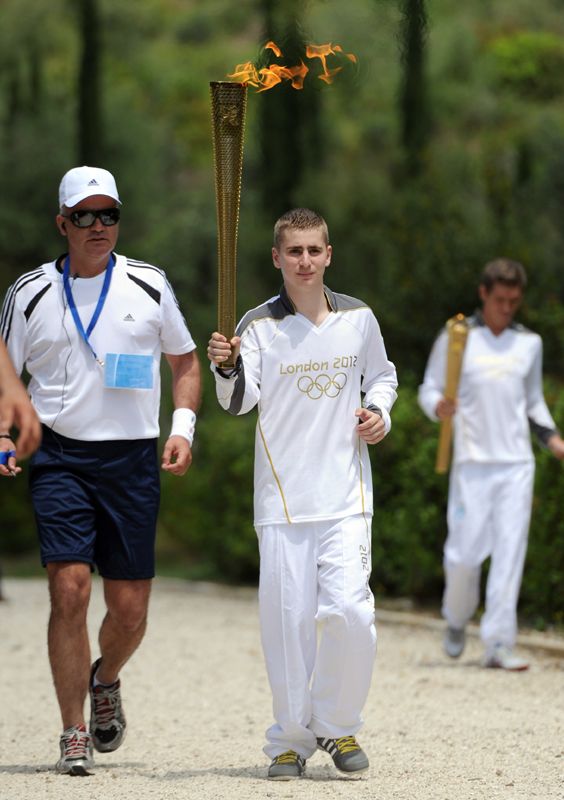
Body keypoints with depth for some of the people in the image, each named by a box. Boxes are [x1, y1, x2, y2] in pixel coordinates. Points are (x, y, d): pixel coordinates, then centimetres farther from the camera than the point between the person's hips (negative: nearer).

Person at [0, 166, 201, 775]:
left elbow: (184, 361, 16)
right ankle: (74, 735, -5)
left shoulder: (148, 286, 6)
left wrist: (182, 426, 1)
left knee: (129, 608, 2)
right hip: (59, 456, -1)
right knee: (70, 591, -14)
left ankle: (105, 680, 36)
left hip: (132, 460, 1)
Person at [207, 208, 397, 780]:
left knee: (348, 612, -11)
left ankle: (338, 726, 10)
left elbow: (380, 373, 23)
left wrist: (379, 410, 3)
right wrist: (226, 368, -32)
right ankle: (291, 739, 14)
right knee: (286, 619, -1)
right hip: (283, 494, -1)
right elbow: (239, 401, -12)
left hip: (346, 493, 1)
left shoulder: (358, 318, 6)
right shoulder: (259, 325, -1)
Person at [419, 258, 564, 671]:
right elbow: (429, 389, 5)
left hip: (517, 463, 2)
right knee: (466, 551, -5)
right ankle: (458, 619, 23)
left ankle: (499, 642, -6)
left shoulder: (529, 343, 13)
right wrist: (439, 407, -17)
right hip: (472, 462, -2)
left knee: (511, 552, -6)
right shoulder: (455, 339, 2)